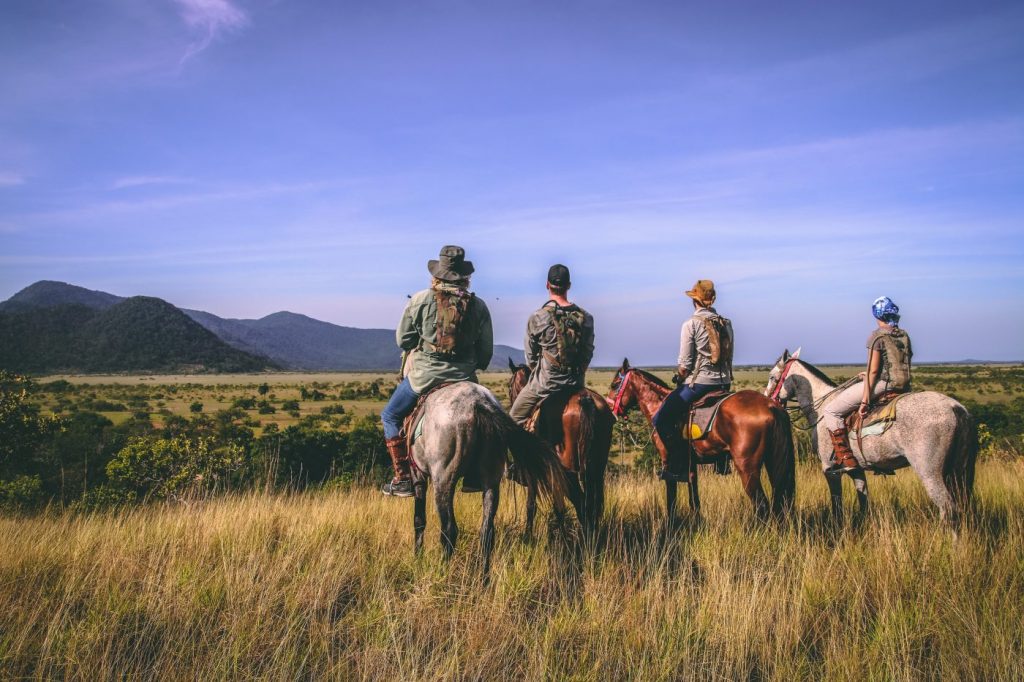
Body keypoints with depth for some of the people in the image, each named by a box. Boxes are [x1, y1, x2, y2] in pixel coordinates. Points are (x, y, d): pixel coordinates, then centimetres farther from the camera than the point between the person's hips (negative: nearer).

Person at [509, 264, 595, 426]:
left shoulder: (537, 317, -11)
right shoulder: (586, 318, -1)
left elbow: (530, 356, -1)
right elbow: (588, 353, 6)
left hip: (545, 384, -3)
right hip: (576, 384, 4)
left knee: (515, 419, 13)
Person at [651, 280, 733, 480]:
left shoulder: (691, 324, -8)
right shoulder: (726, 323, 10)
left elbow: (685, 363, -10)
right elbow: (729, 357, 12)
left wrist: (679, 379, 7)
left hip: (698, 382, -7)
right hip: (724, 383, 7)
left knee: (662, 419, -3)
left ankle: (674, 465, -9)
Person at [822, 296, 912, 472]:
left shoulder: (877, 336, -9)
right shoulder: (904, 336, 13)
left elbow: (873, 370, -15)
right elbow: (903, 365, 19)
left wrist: (865, 400, -15)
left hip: (882, 384, -8)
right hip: (904, 386, 9)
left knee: (830, 411, -4)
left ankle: (846, 459, -12)